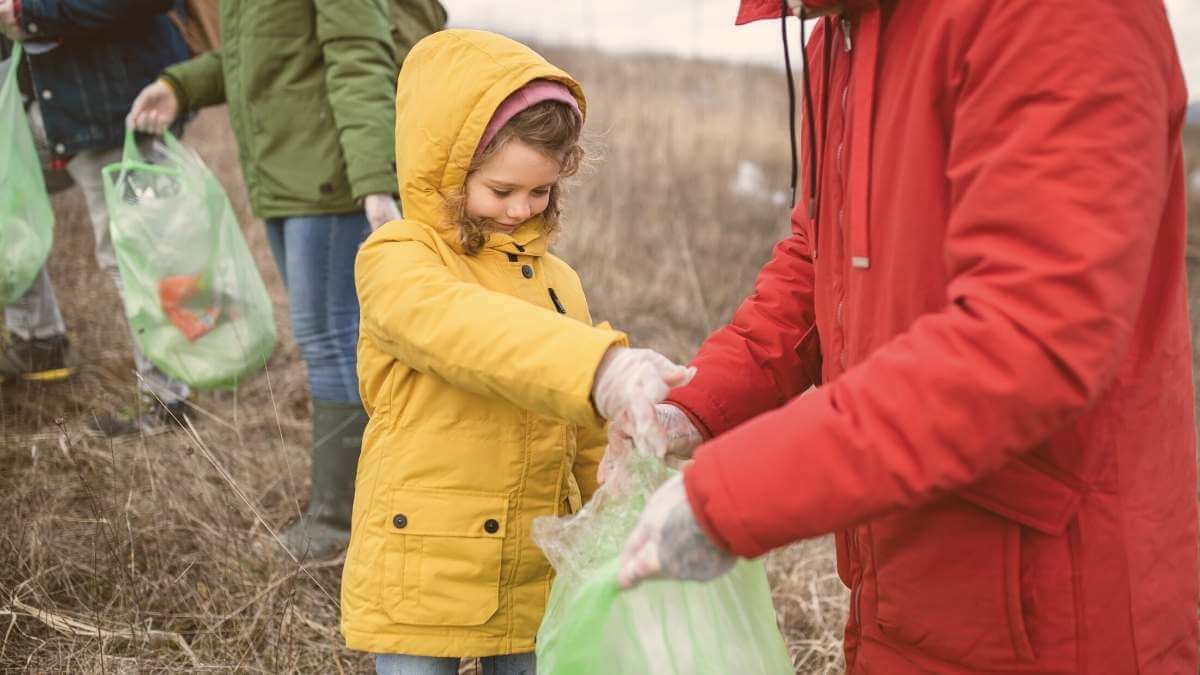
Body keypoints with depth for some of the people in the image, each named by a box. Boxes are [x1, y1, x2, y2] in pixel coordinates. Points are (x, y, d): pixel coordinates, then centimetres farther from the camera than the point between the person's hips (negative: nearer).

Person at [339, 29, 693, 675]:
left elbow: (590, 448, 15)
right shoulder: (395, 260, -10)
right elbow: (464, 329, -33)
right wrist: (598, 367, -47)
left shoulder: (557, 281, 9)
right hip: (422, 580, -5)